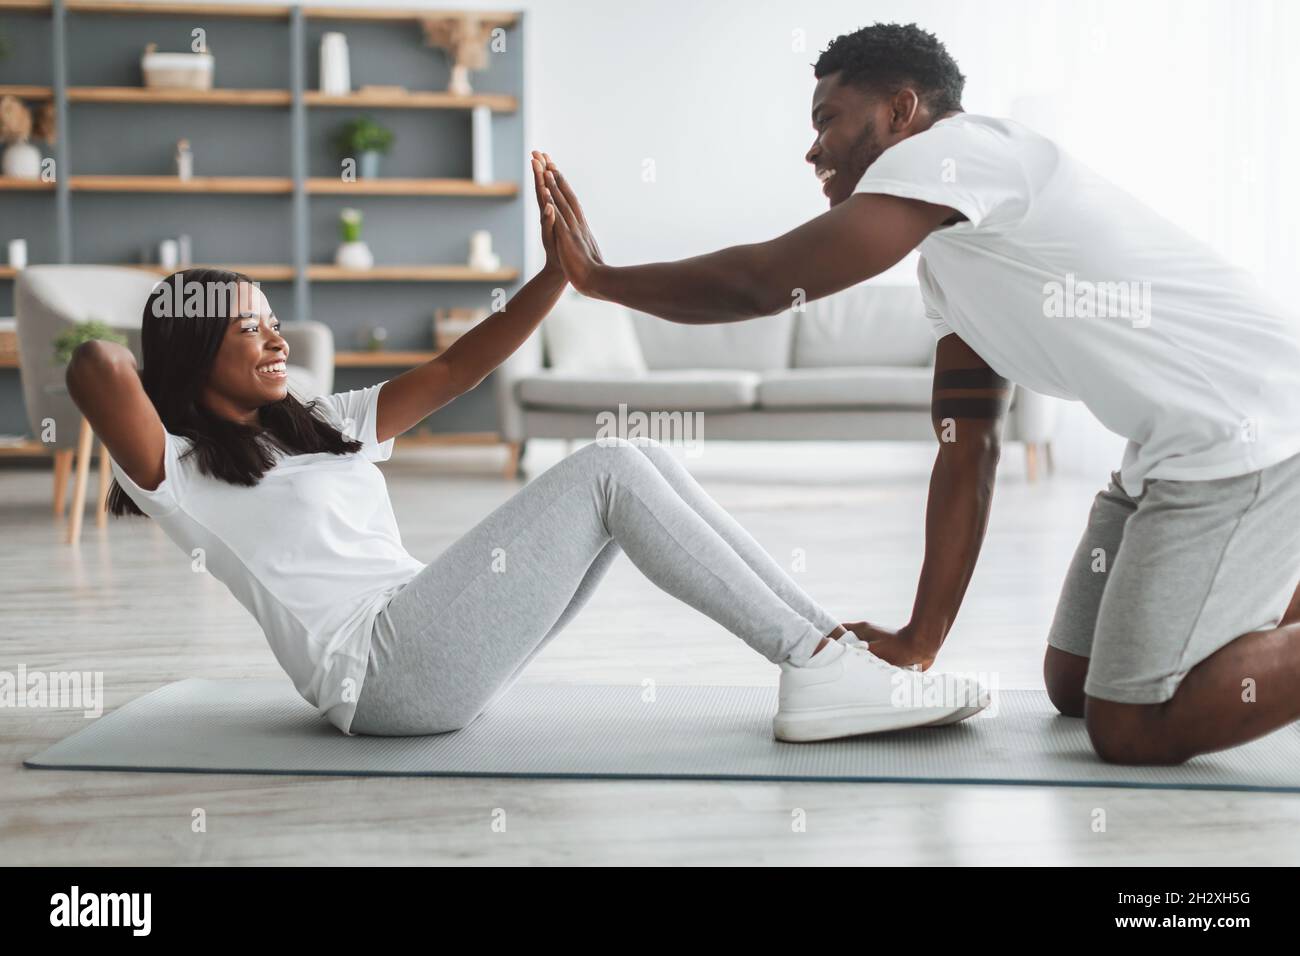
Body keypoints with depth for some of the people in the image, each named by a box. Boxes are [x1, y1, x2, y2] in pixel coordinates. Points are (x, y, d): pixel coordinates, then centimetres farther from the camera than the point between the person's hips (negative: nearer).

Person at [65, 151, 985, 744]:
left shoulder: (322, 425, 26)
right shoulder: (177, 473, 3)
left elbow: (455, 369, 21)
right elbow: (96, 371, -18)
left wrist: (558, 269, 11)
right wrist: (102, 349, 7)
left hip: (440, 651, 8)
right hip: (383, 669, -8)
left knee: (642, 461, -4)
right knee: (610, 470, -16)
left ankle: (832, 645, -11)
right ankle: (817, 663, -17)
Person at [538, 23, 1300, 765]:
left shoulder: (953, 149, -12)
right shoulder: (950, 255, 18)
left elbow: (761, 283, -17)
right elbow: (966, 453, 15)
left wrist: (599, 277, -2)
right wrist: (920, 641, 12)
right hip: (1177, 451, 10)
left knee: (1132, 729, -11)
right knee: (1073, 685, 15)